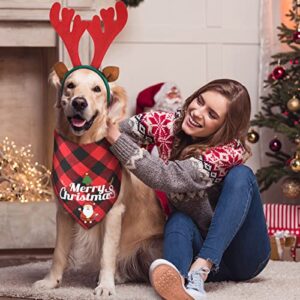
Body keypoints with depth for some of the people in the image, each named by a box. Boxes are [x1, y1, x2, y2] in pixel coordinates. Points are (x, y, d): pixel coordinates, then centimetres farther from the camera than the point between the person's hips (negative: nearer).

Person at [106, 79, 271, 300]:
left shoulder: (229, 153, -22)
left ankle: (201, 269, -43)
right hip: (195, 244, 3)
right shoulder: (167, 124, -8)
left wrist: (114, 137, -38)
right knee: (178, 220, -29)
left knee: (241, 176, -26)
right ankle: (179, 280, -60)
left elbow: (167, 178, -34)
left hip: (244, 256, -3)